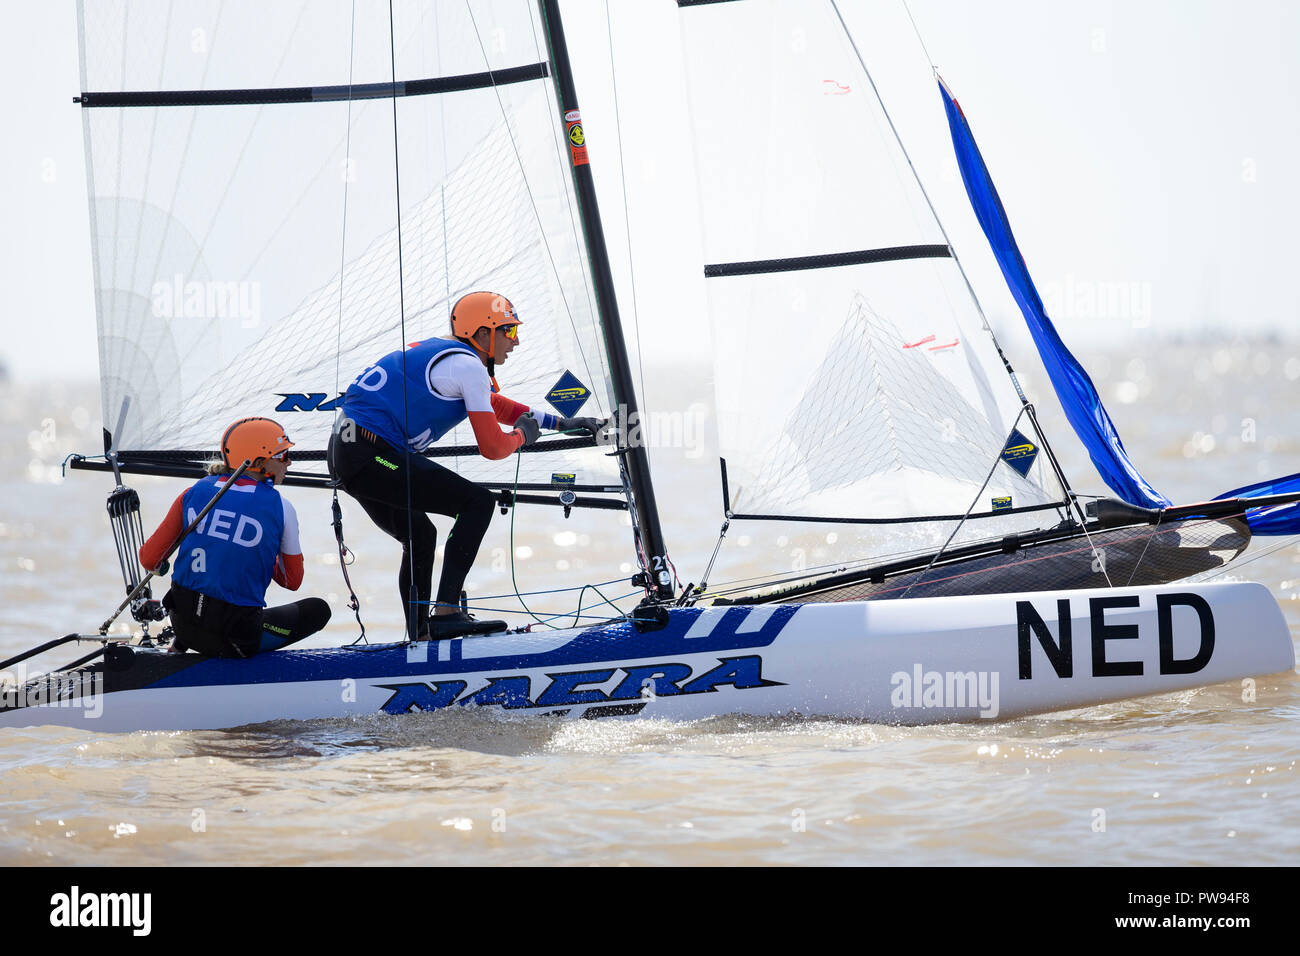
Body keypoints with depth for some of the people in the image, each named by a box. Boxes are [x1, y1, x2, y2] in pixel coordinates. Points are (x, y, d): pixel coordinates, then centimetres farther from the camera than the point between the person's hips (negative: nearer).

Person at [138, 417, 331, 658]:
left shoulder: (195, 492, 1)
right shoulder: (280, 507, -7)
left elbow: (149, 559, 4)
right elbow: (292, 581, 5)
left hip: (183, 625, 5)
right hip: (237, 634, -5)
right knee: (319, 609, 18)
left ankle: (181, 645, 23)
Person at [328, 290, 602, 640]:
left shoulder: (441, 353, 22)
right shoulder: (469, 366, -8)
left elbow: (491, 403, 38)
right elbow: (493, 448, -8)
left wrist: (560, 423, 36)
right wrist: (522, 434, 14)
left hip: (343, 454, 10)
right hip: (372, 456, -10)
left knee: (419, 536, 26)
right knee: (478, 502, -9)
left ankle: (420, 637, 27)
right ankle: (446, 612, -16)